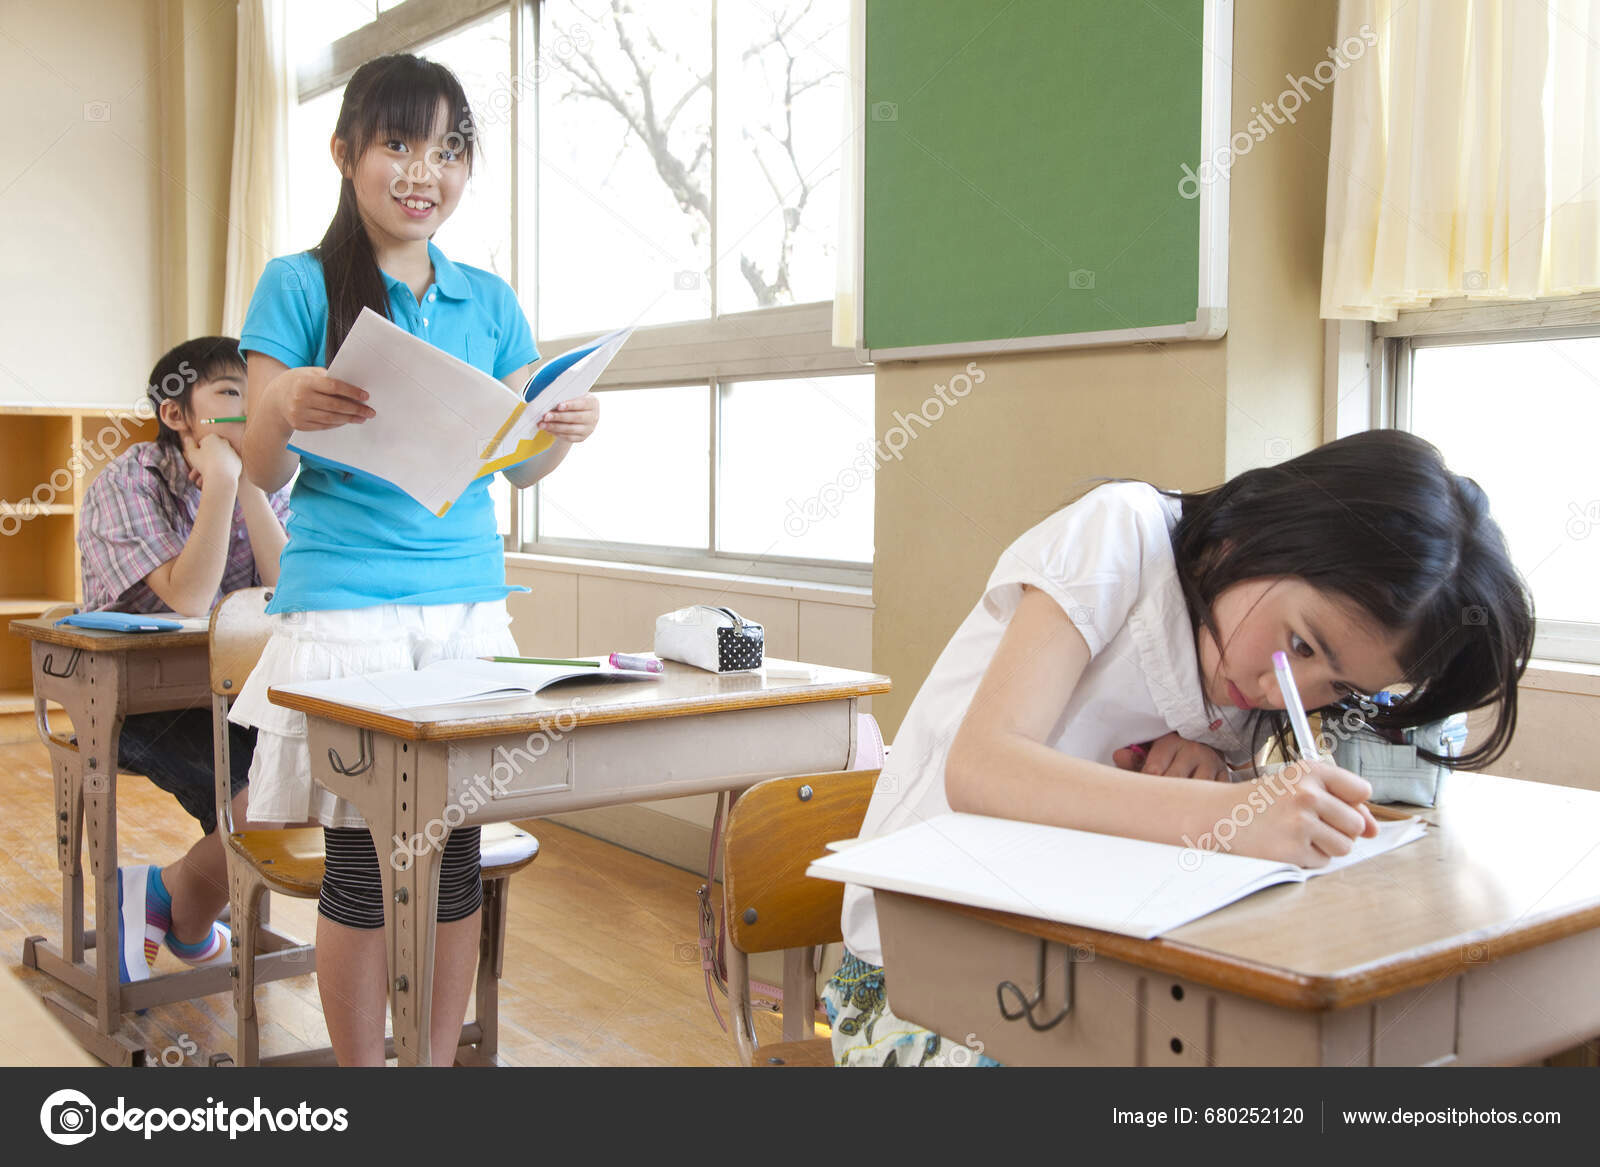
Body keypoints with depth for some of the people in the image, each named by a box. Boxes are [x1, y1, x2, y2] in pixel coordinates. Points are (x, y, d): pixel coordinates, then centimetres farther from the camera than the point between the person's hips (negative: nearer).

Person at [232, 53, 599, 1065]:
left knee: (457, 856, 5)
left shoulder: (487, 301, 12)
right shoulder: (300, 287, 1)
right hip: (344, 602, -3)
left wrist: (564, 433, -8)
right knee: (363, 865, -1)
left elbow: (517, 465, 14)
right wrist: (285, 413, -24)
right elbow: (264, 474, -2)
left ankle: (441, 1064, 21)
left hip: (469, 600, 4)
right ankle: (361, 1078, 15)